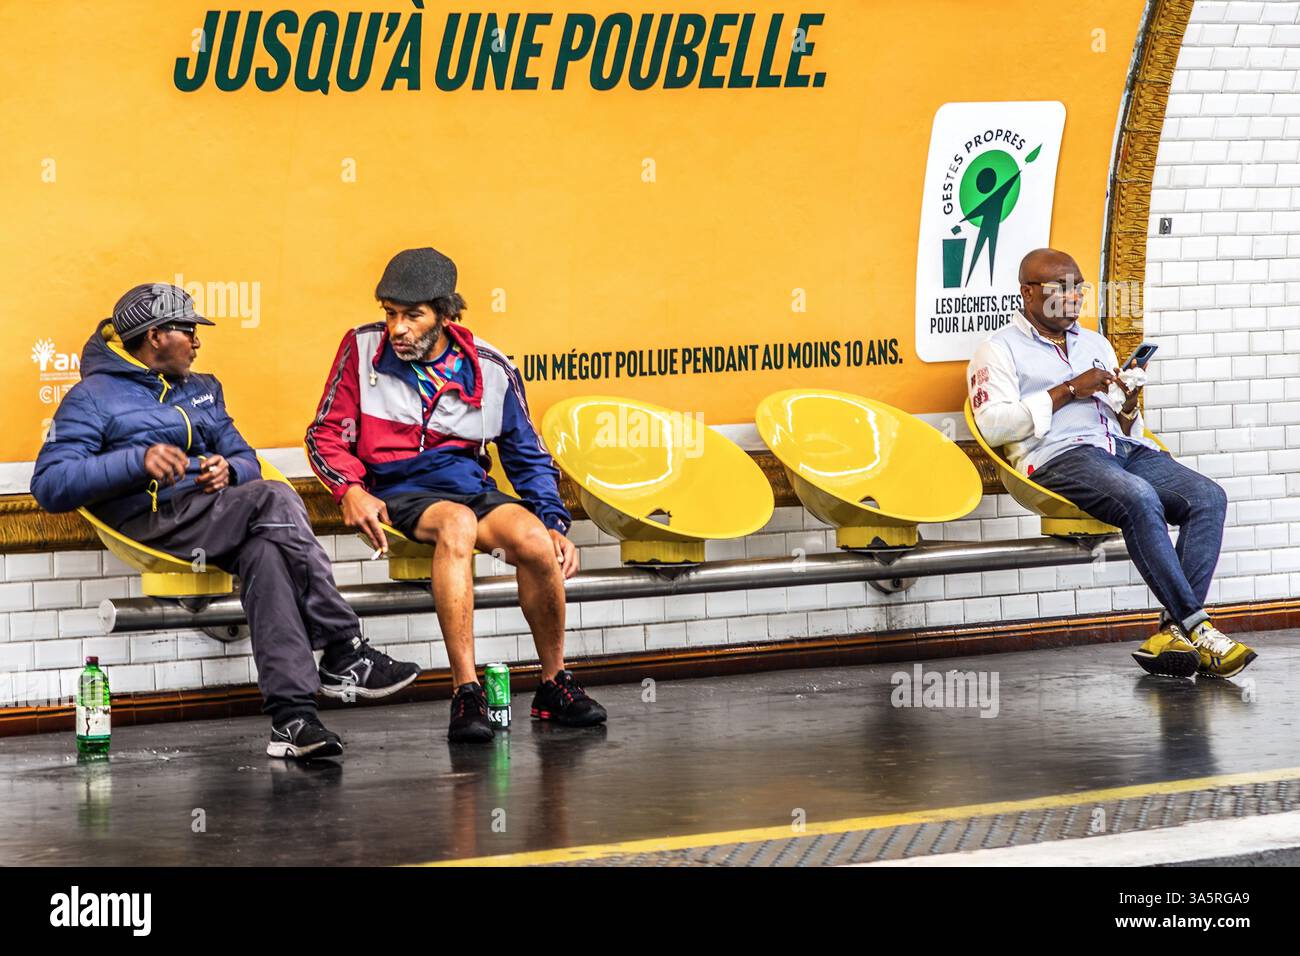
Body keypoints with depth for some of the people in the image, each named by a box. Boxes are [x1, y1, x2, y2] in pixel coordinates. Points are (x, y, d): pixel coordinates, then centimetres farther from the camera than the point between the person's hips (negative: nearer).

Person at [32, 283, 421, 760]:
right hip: (153, 521, -6)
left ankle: (292, 713, -44)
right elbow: (49, 483, -6)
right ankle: (344, 654, -27)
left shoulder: (202, 390, 29)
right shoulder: (94, 396, 7)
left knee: (265, 554, -32)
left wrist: (229, 469, -3)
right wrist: (138, 460, -18)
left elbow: (247, 459, 23)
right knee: (276, 500, -29)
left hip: (211, 510, 6)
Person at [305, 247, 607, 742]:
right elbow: (326, 433, 4)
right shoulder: (363, 349, 0)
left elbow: (528, 458, 14)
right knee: (457, 524, -37)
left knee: (536, 543, -29)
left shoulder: (491, 369, 4)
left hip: (471, 486, 2)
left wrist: (555, 524, 1)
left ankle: (554, 684, -8)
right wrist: (351, 491, -15)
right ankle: (466, 693, -40)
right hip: (399, 492, -2)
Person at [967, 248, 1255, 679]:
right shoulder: (1000, 349, 11)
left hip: (1127, 449, 7)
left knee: (1208, 497, -21)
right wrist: (1069, 391, -6)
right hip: (1060, 455, -6)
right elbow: (993, 425, -6)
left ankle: (1174, 630, -29)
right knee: (1140, 498, -36)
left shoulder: (1095, 344, 30)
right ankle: (1195, 627, -32)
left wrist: (1128, 406, 3)